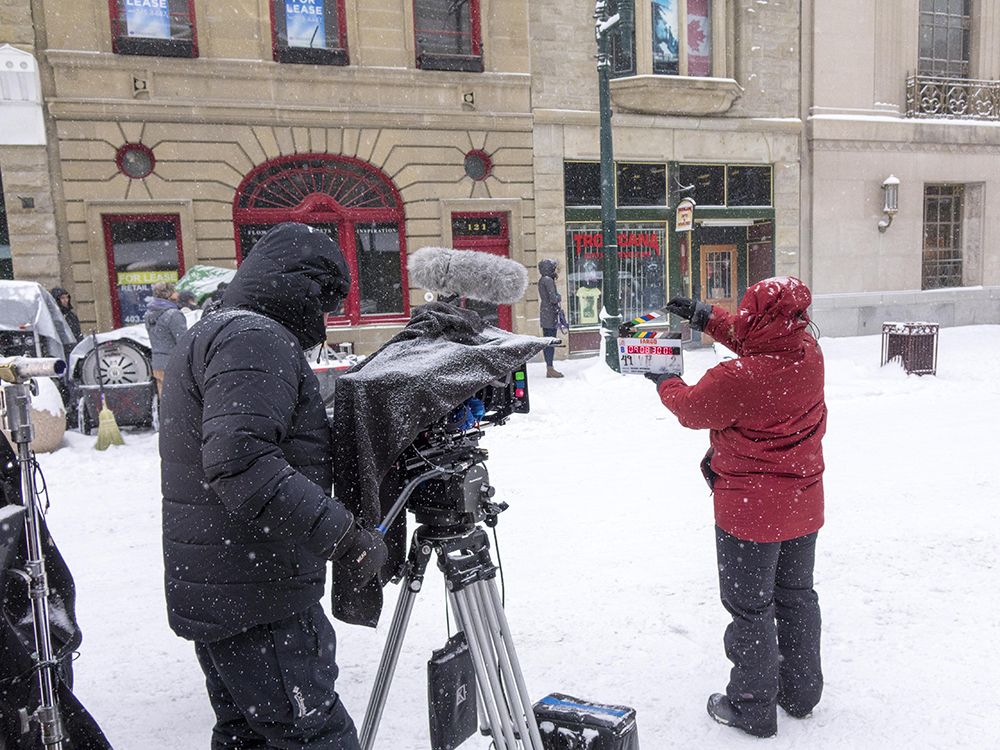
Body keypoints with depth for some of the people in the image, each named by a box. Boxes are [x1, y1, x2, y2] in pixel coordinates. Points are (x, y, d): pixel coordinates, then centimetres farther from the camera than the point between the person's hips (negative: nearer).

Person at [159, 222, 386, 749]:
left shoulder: (206, 335, 19)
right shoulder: (256, 338, -15)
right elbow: (241, 463, -29)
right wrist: (341, 536, -28)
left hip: (211, 595, 11)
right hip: (258, 605, -10)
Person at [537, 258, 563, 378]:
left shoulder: (542, 280, 15)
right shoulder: (548, 280, -14)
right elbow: (553, 299, -18)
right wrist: (559, 297, -1)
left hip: (544, 314, 10)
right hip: (550, 314, -10)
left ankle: (549, 368, 16)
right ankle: (550, 369, -6)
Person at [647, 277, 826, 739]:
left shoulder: (735, 379, -28)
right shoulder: (811, 356, -8)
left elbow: (690, 408, -8)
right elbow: (760, 346, 13)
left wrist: (664, 383, 13)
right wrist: (706, 317, 14)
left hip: (750, 513, -7)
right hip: (804, 507, 7)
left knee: (750, 607, 9)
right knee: (796, 596, 22)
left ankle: (752, 708, 24)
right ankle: (801, 692, 39)